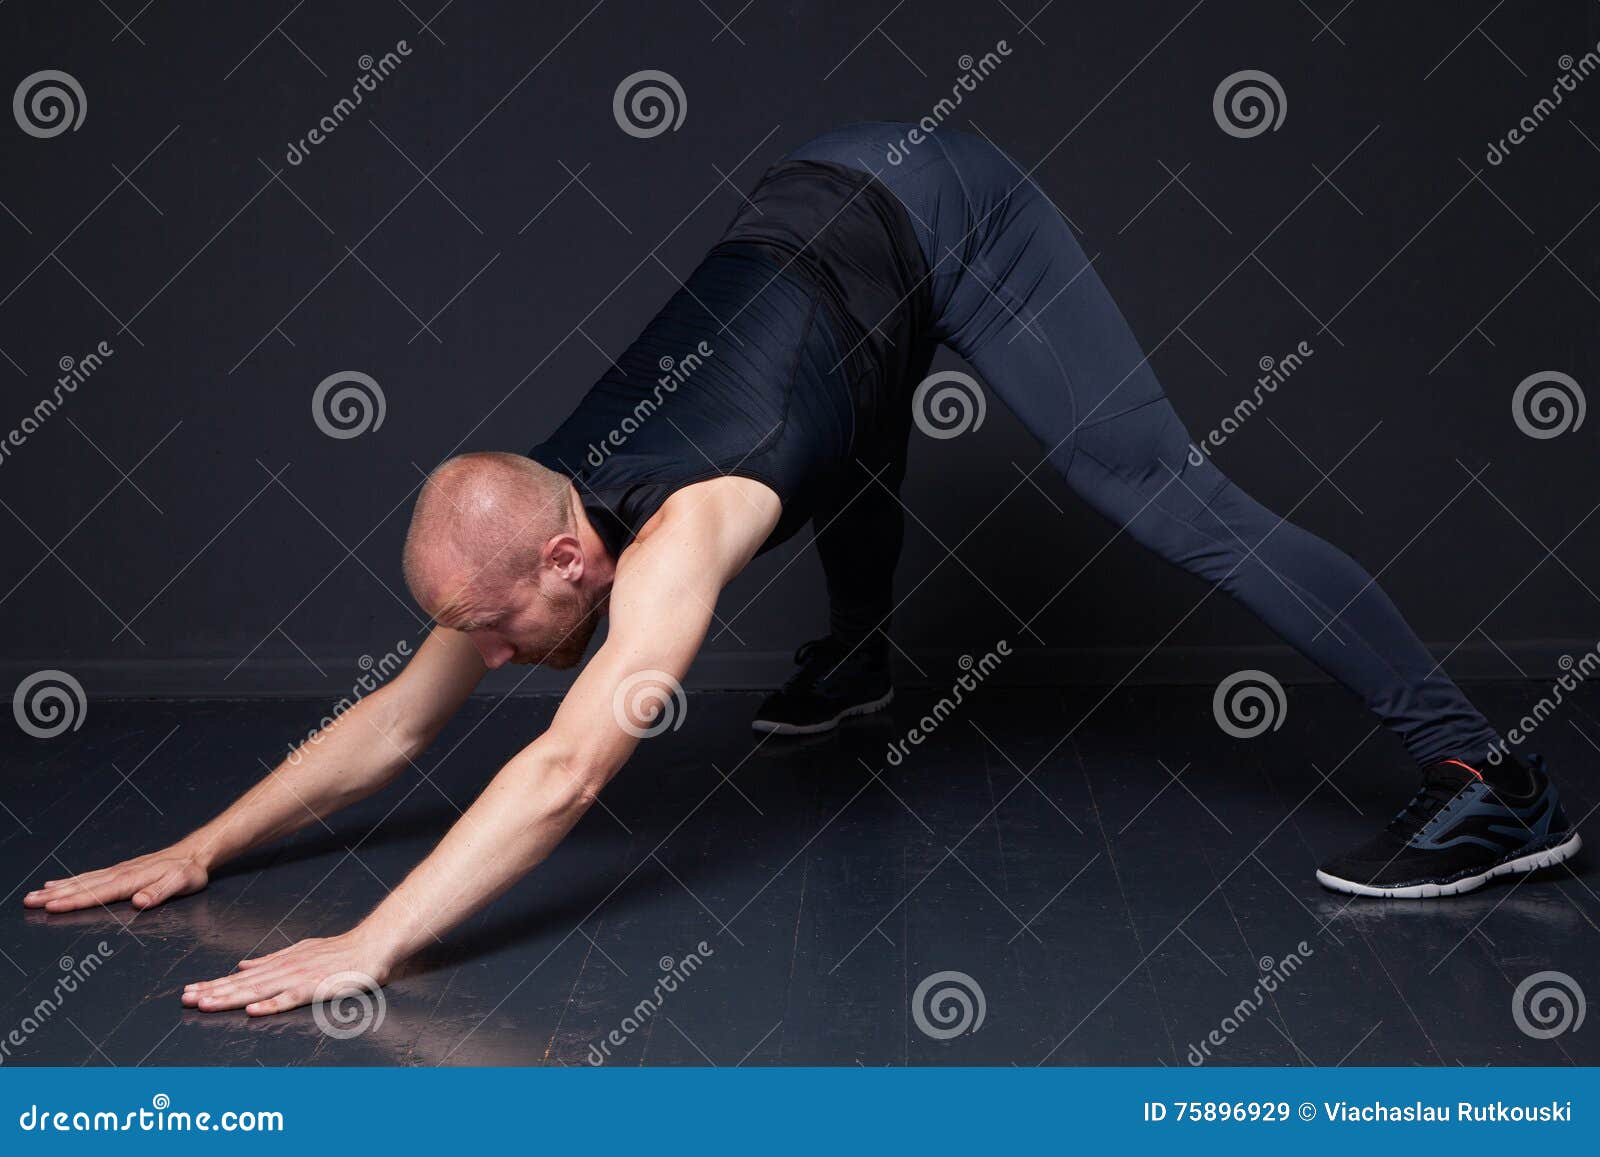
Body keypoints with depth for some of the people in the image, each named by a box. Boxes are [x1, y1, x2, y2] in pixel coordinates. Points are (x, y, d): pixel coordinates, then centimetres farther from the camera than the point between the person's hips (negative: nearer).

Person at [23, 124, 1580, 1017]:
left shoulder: (676, 537, -33)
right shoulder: (522, 519, -10)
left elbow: (570, 766, -45)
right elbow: (393, 722, -3)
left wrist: (365, 951, -47)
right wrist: (196, 850, -7)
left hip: (935, 214, -8)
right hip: (815, 198, 8)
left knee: (1172, 502, -15)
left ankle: (1484, 779, -15)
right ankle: (857, 663, 62)